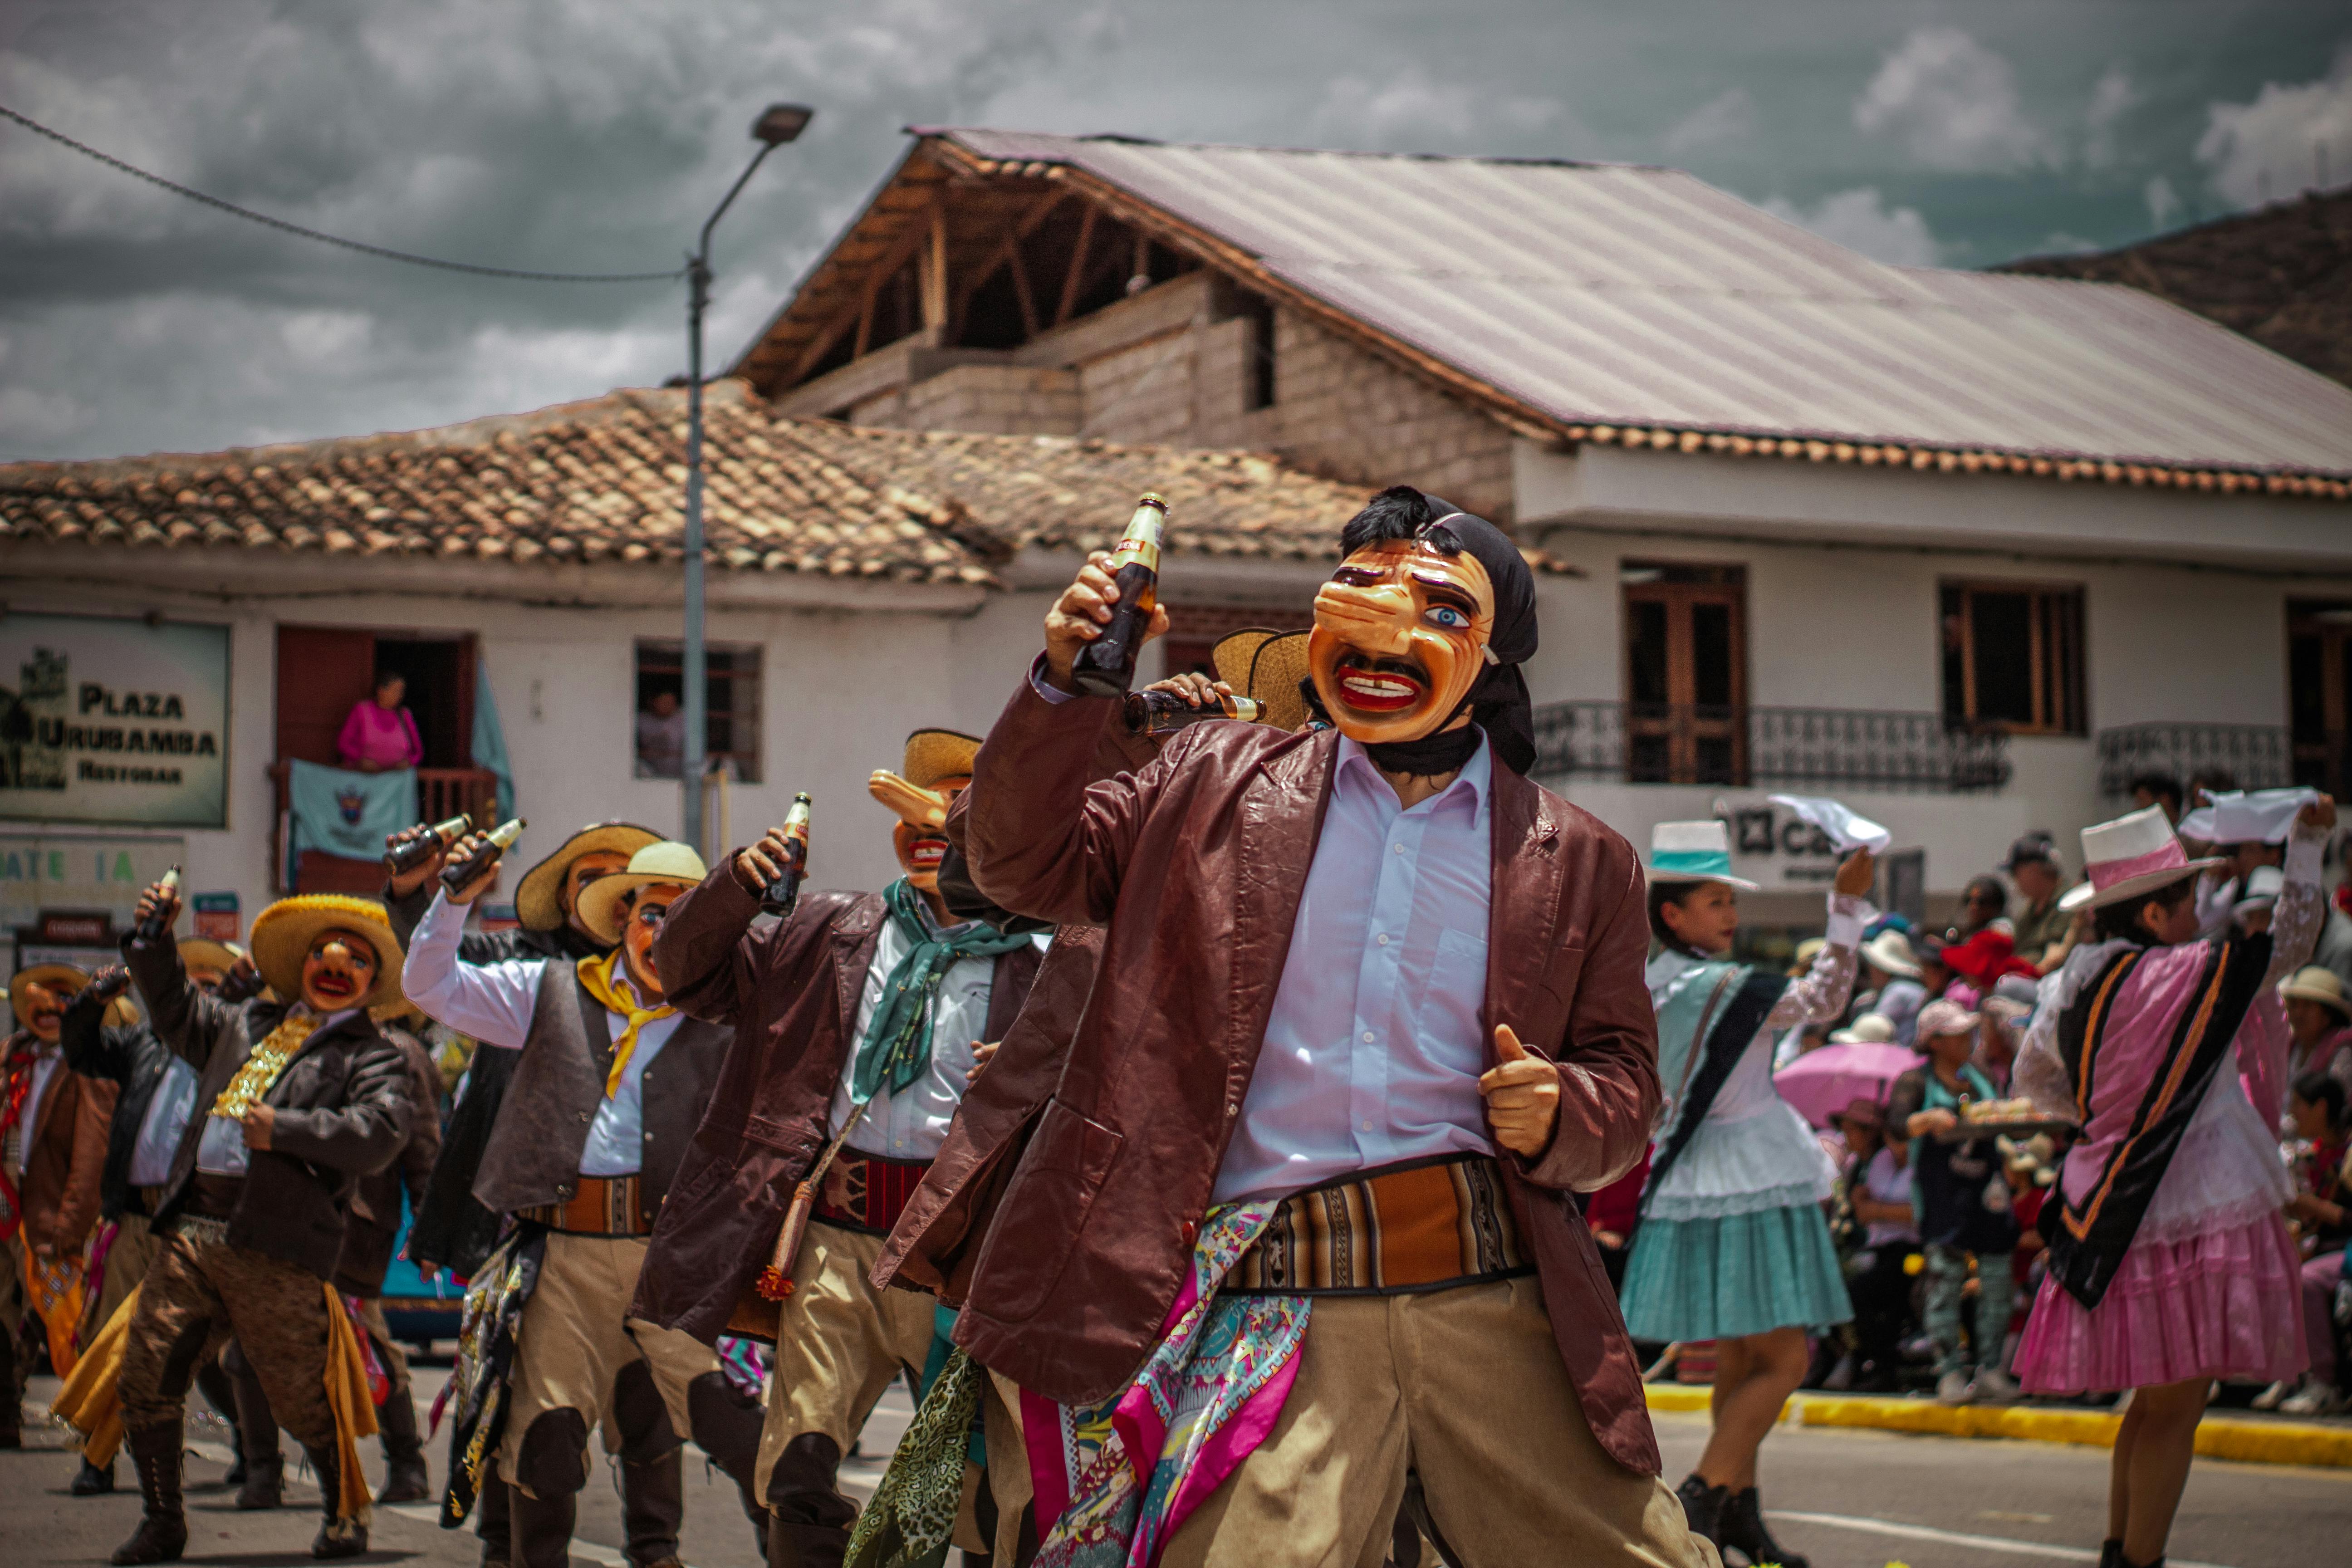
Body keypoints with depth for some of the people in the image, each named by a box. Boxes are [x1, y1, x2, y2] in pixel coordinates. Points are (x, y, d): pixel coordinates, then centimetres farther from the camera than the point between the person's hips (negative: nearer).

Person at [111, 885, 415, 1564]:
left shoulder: (371, 1055, 6)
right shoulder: (246, 1025, 24)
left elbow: (381, 1130, -11)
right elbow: (177, 1010, 39)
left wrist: (285, 1130, -16)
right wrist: (153, 940, 26)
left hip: (275, 1248, -5)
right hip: (191, 1232, 5)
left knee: (300, 1394, -3)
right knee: (146, 1376, 2)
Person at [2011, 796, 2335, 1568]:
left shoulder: (2071, 984, 6)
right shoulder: (2183, 977, -17)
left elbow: (2033, 1079, 21)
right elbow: (2291, 939, -4)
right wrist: (2306, 844, 7)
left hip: (2114, 1209, 9)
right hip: (2191, 1215, -9)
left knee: (2156, 1401, 18)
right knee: (2177, 1407, -3)